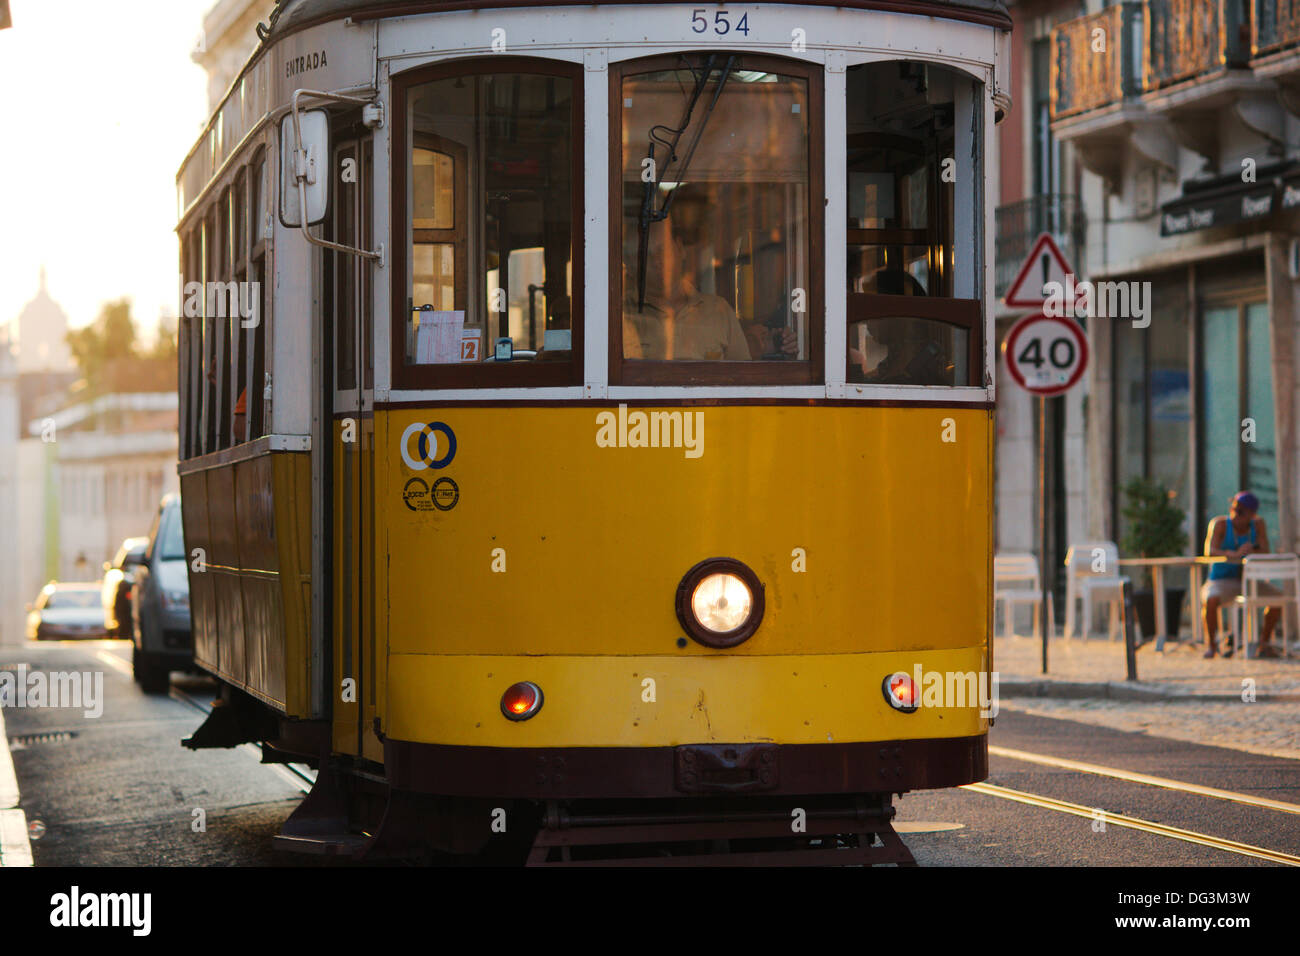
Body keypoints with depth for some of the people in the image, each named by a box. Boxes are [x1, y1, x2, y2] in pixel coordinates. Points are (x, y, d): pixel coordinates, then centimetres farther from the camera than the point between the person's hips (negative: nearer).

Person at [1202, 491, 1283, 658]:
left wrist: (1250, 551, -31)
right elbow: (1210, 551, -26)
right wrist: (1234, 554, -44)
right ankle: (1210, 644, -16)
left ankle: (1265, 643, -2)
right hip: (1220, 581, -4)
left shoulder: (1258, 524, 0)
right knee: (1211, 600, -36)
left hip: (1246, 581, 4)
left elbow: (1266, 552, -8)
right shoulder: (1219, 524, -12)